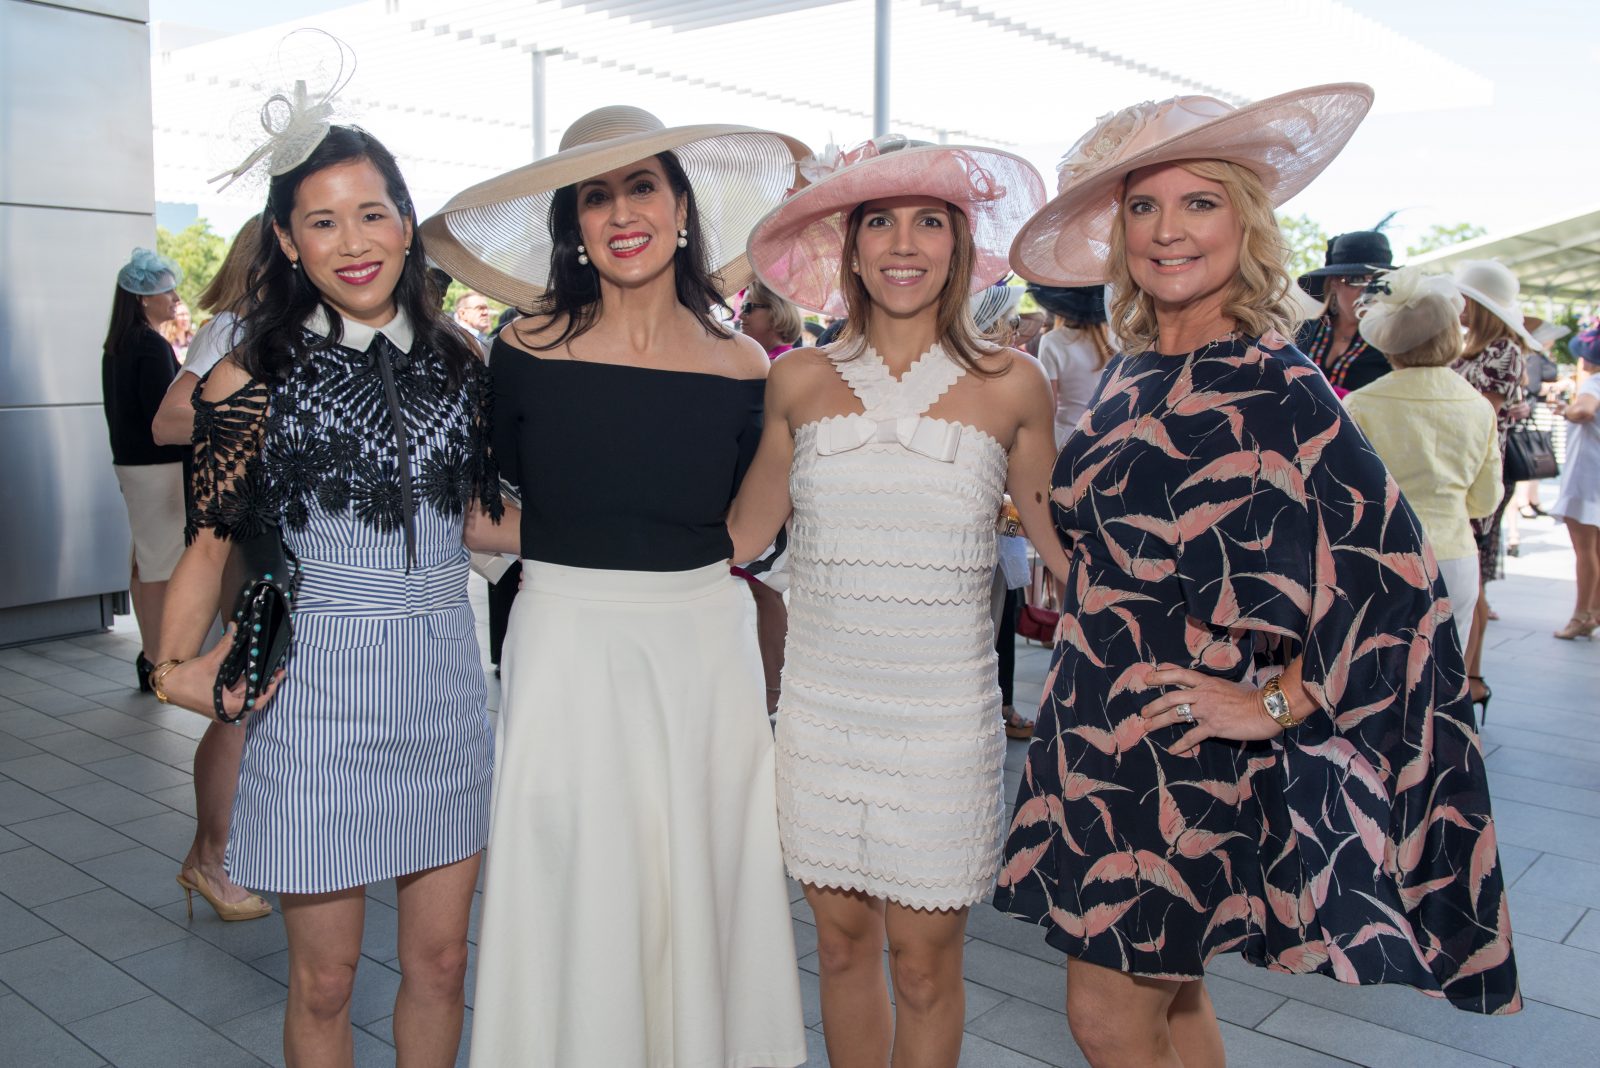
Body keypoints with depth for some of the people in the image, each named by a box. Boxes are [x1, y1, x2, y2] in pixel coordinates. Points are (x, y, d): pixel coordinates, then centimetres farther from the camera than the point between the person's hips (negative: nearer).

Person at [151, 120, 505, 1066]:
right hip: (318, 684, -3)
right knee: (324, 981, 11)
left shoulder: (456, 365, 6)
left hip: (445, 679, 3)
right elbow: (210, 544, 1)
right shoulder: (256, 380, -3)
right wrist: (178, 666, -12)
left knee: (440, 963, 13)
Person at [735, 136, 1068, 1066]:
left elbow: (1064, 543, 6)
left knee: (924, 961, 6)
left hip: (943, 710, -2)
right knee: (842, 940, 14)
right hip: (820, 700, 2)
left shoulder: (1010, 384, -1)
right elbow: (741, 533, 12)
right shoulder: (802, 381, 3)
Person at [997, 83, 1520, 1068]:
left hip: (1184, 750, -7)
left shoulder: (1274, 386, -16)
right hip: (1104, 733, 7)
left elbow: (1397, 576, -19)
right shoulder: (1134, 374, 6)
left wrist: (1278, 704, -14)